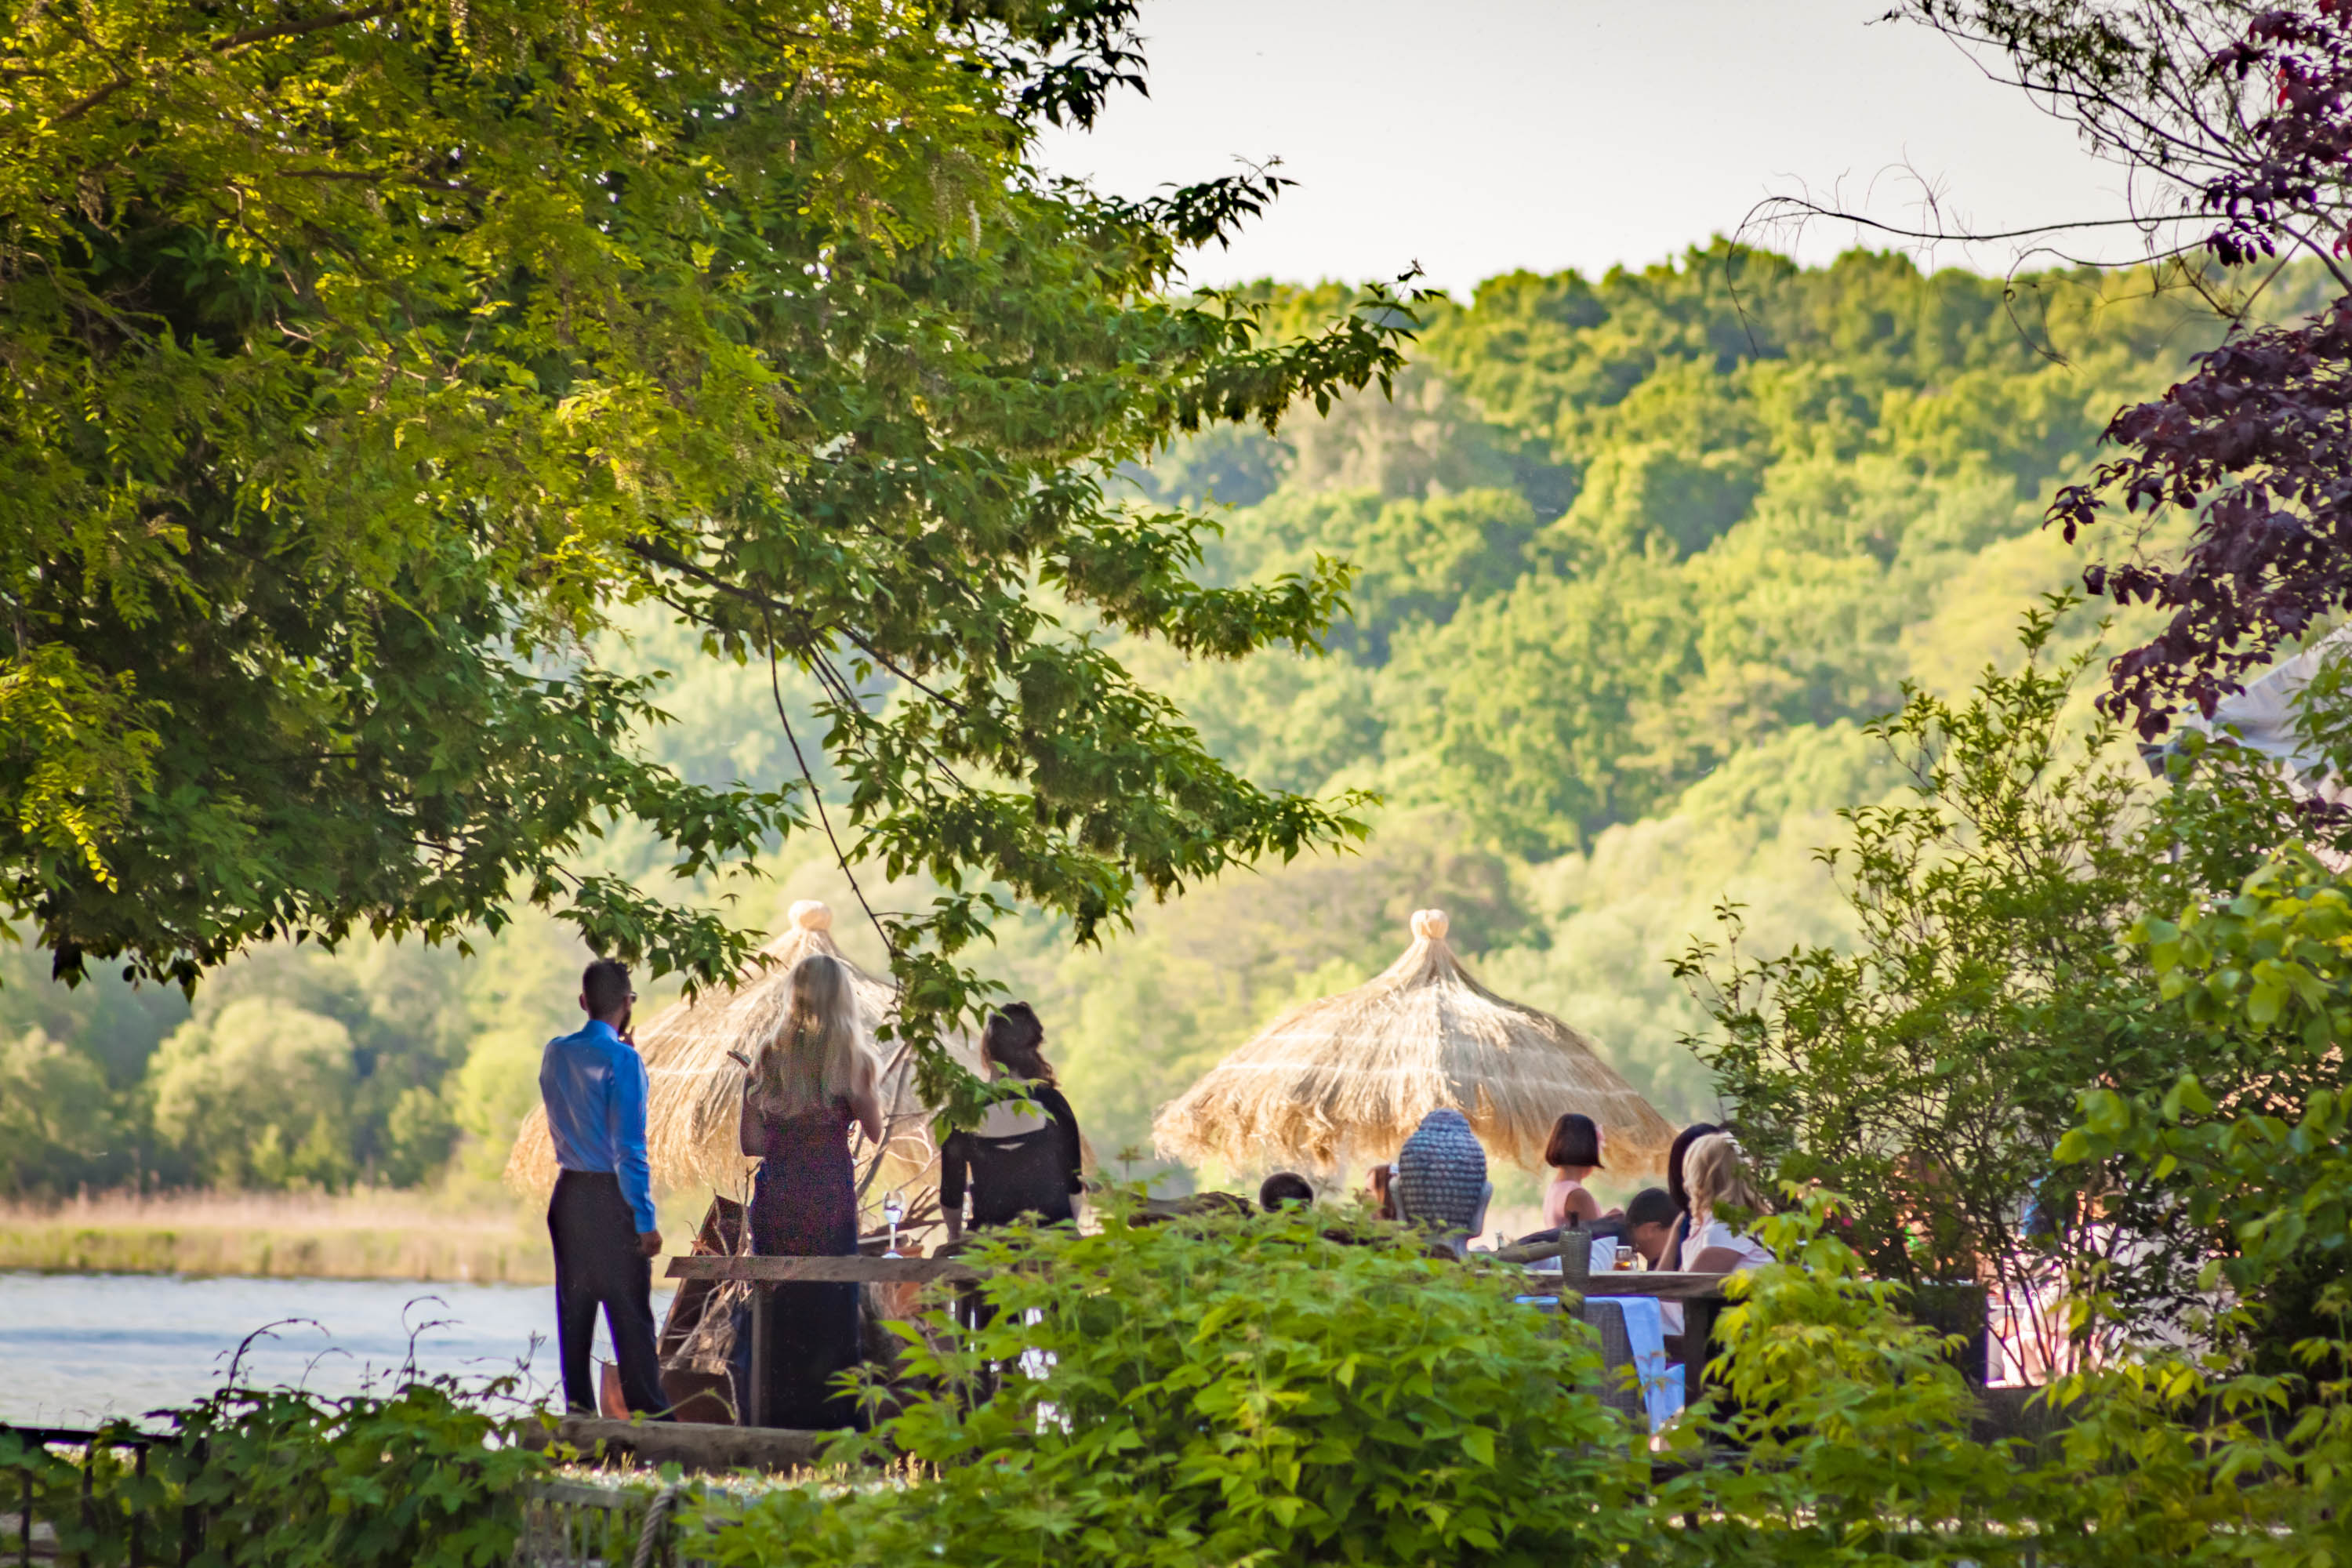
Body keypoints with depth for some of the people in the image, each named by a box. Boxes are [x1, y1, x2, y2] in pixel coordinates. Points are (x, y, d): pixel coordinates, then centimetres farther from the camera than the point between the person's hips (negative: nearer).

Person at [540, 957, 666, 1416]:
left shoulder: (555, 1053, 6)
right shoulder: (622, 1059, -14)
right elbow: (628, 1146, -16)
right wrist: (645, 1219, -13)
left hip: (570, 1193, 6)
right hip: (613, 1197, -6)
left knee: (574, 1309, 10)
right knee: (630, 1313, -5)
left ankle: (579, 1412, 11)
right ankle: (648, 1415, -6)